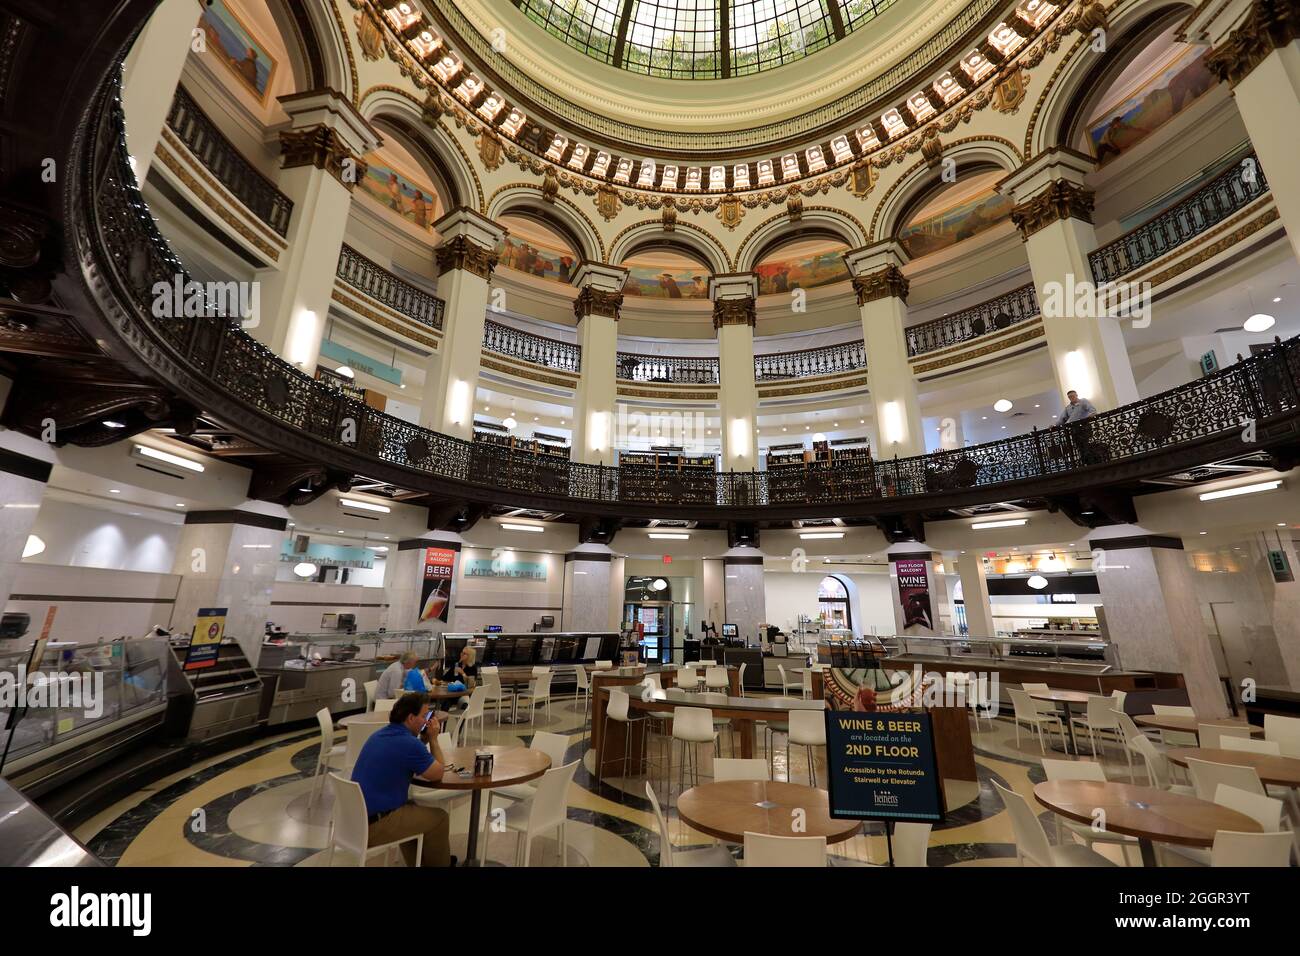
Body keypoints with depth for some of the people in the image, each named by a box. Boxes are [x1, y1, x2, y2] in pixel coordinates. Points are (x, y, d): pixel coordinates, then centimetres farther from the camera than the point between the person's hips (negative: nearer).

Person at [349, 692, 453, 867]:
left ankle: (418, 861, 39)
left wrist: (424, 739, 9)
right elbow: (438, 774, -7)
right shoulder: (409, 743, -22)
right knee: (438, 818, 6)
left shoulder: (380, 734, 6)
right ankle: (439, 863, 28)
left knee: (411, 808, 30)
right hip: (373, 827, -9)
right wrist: (433, 739, 1)